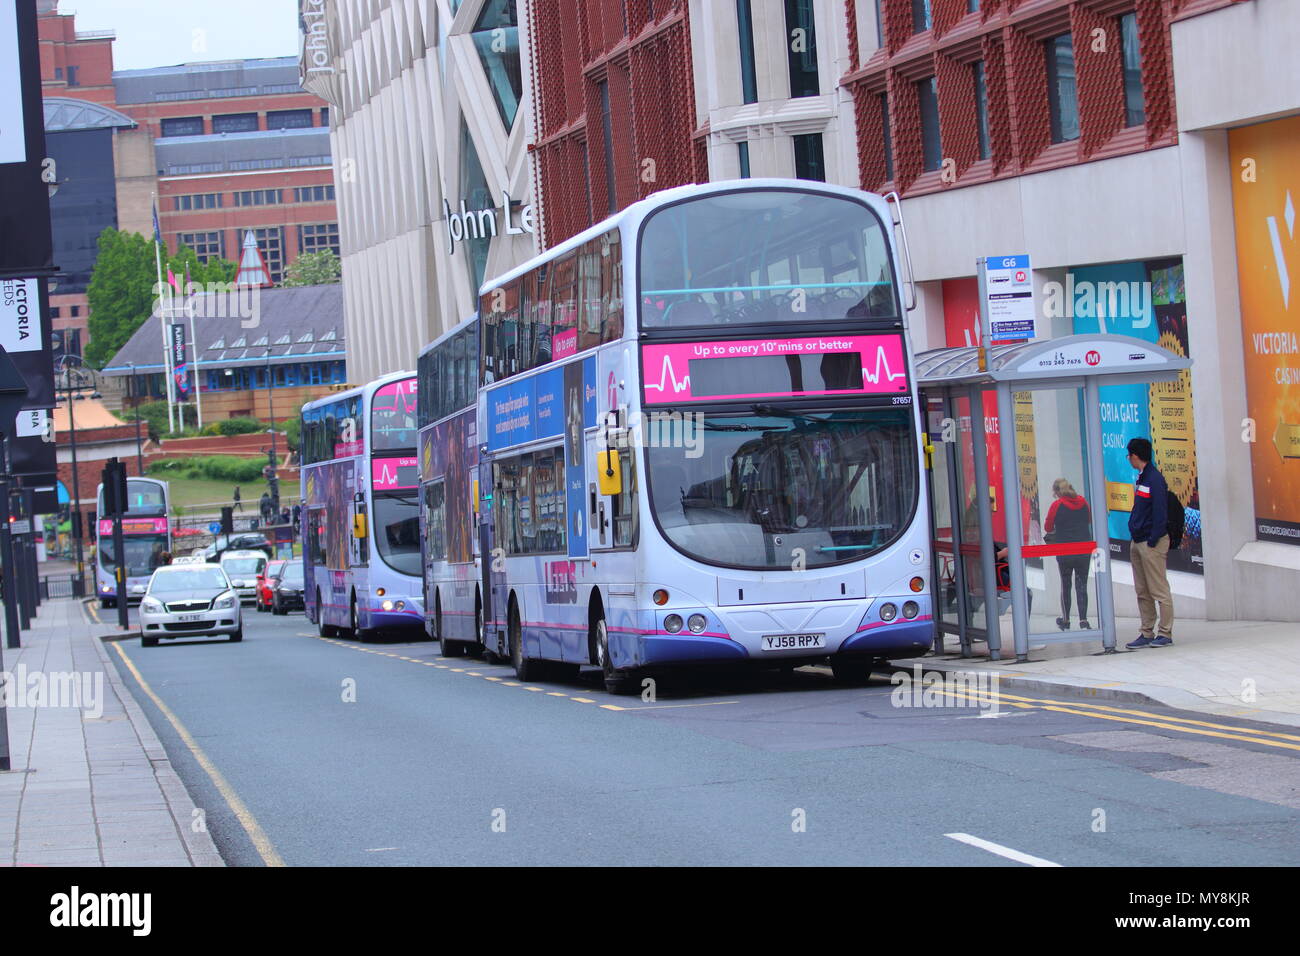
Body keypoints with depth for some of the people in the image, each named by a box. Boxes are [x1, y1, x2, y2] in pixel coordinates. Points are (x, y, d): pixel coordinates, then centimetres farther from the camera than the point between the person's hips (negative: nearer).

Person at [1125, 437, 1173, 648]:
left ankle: (1165, 633, -1)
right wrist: (1136, 540, 14)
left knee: (1159, 591, -4)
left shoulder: (1155, 480, -13)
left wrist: (1152, 542, -17)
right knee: (1142, 592, 10)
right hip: (1138, 543, 10)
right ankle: (1147, 634, 14)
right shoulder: (1141, 478, 15)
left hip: (1152, 543, -10)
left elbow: (1160, 513, -16)